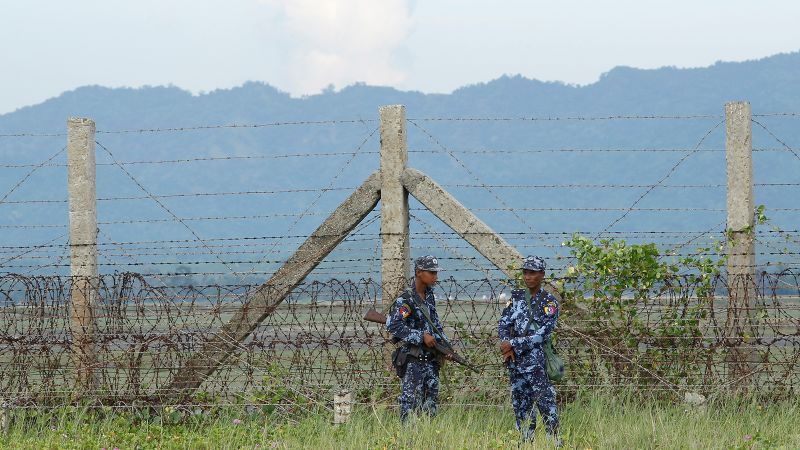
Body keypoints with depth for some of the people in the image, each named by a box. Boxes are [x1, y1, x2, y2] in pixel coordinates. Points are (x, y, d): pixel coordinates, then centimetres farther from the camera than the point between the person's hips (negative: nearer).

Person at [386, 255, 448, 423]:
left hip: (431, 358, 8)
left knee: (430, 401, 8)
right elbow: (393, 326, -21)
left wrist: (445, 345, 11)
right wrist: (421, 336, -22)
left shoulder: (429, 296, 12)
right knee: (410, 400, -8)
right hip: (413, 360, -8)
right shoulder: (405, 300, -13)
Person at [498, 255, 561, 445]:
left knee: (545, 401, -11)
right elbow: (503, 324, 7)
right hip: (515, 361, 5)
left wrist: (513, 344, -13)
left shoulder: (549, 303, -3)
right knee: (520, 405, 8)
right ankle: (526, 441, 13)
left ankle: (555, 441, -13)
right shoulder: (516, 297, 12)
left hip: (537, 362, -5)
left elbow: (541, 334, -11)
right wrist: (507, 347, -10)